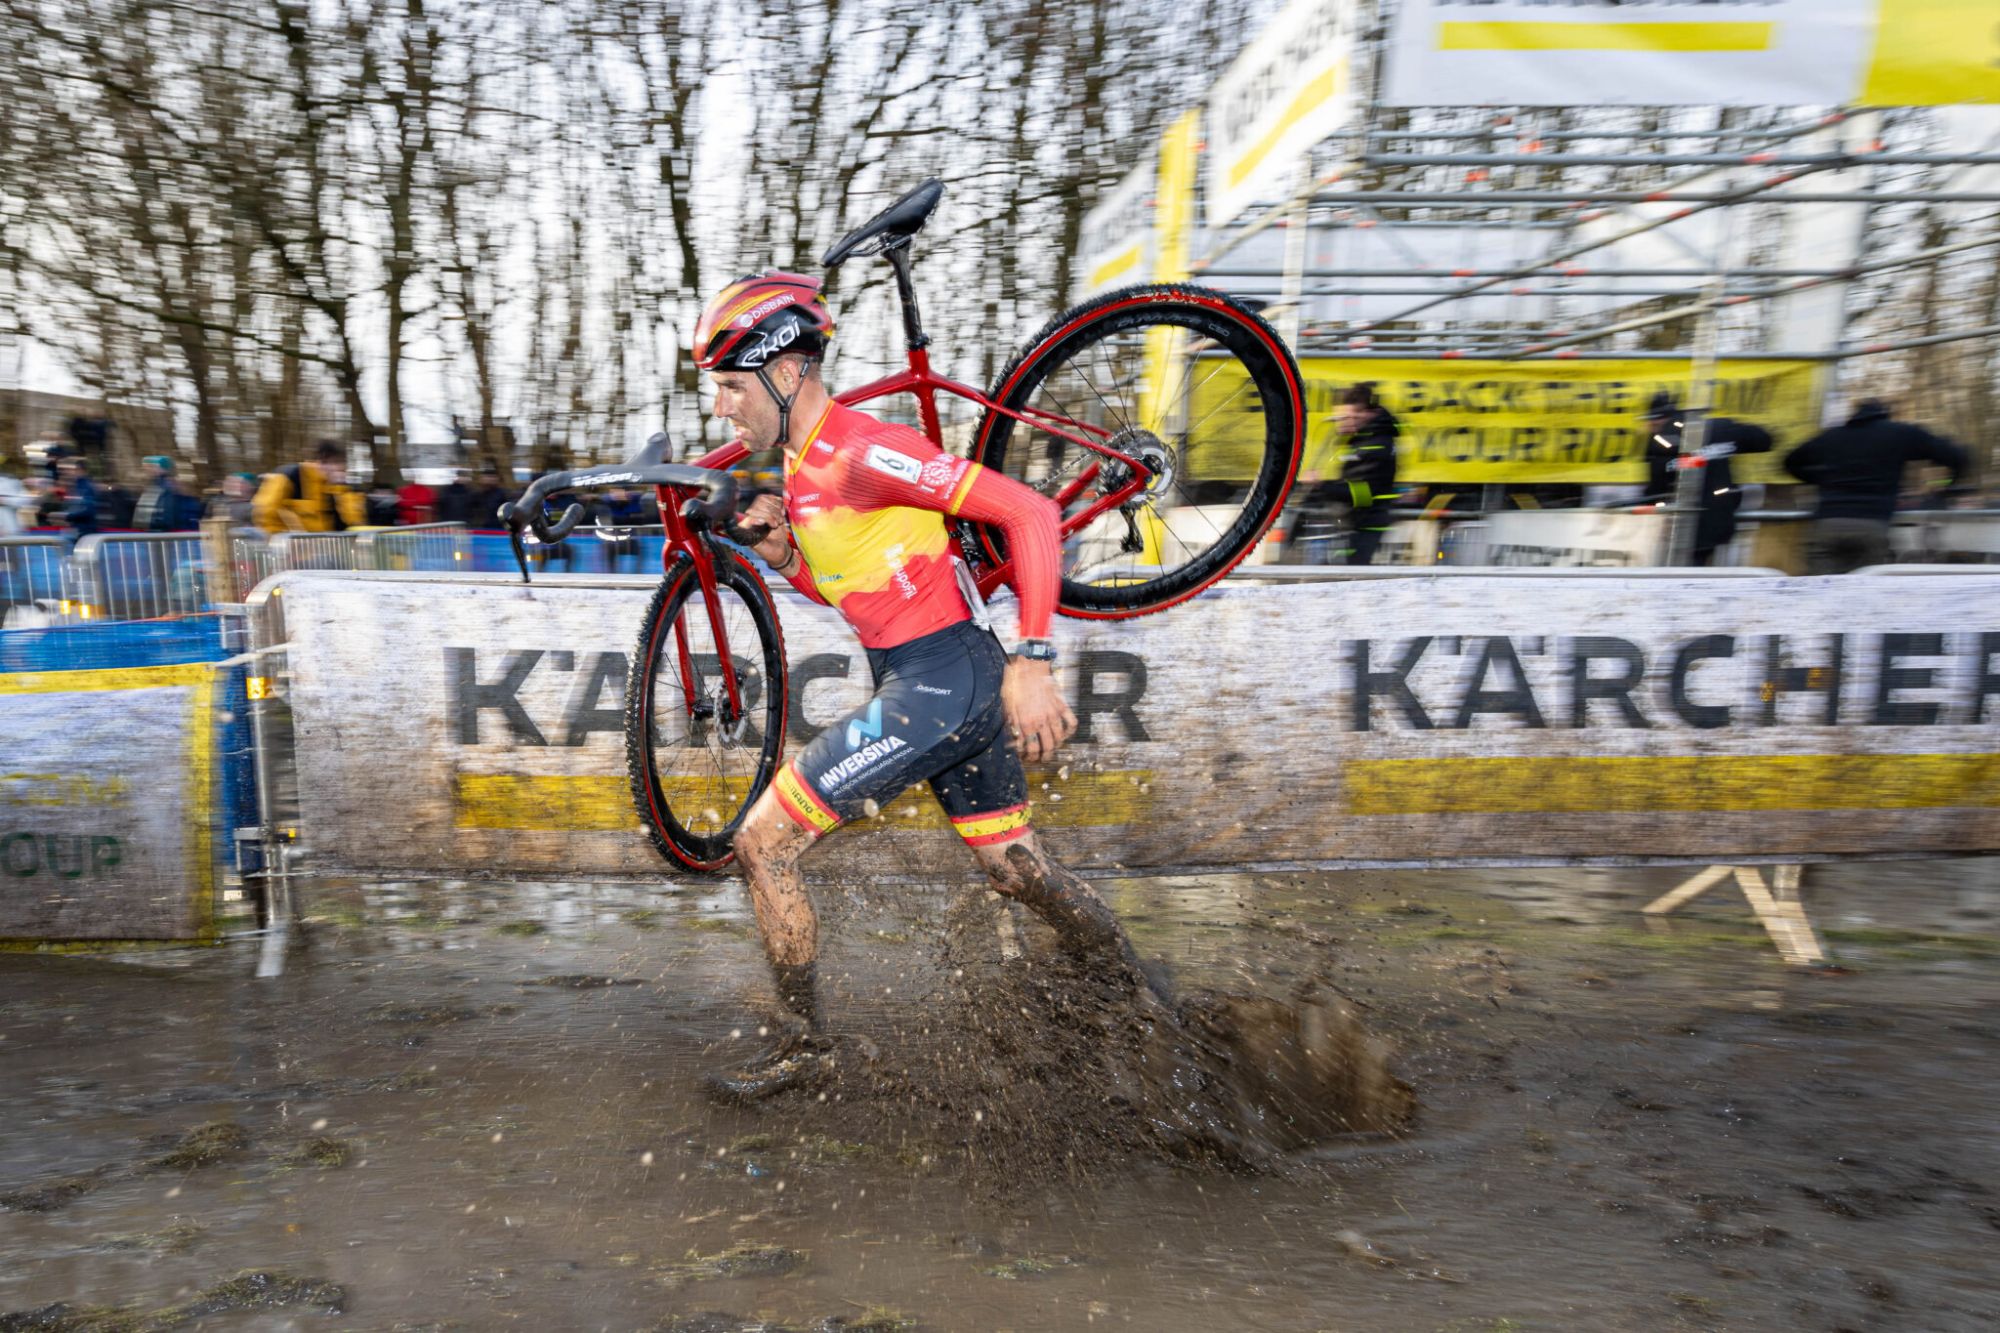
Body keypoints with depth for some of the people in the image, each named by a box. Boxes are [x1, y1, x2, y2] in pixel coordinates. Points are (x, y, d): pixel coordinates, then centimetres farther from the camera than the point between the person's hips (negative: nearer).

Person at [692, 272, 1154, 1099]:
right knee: (1014, 867, 20)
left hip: (940, 684, -10)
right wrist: (782, 557, 4)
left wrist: (1032, 663, -24)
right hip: (956, 688, 10)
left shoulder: (861, 450, -17)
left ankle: (803, 1050, 12)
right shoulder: (803, 469, 13)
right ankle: (1144, 1004, 37)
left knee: (763, 843, -4)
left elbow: (1029, 511, -21)